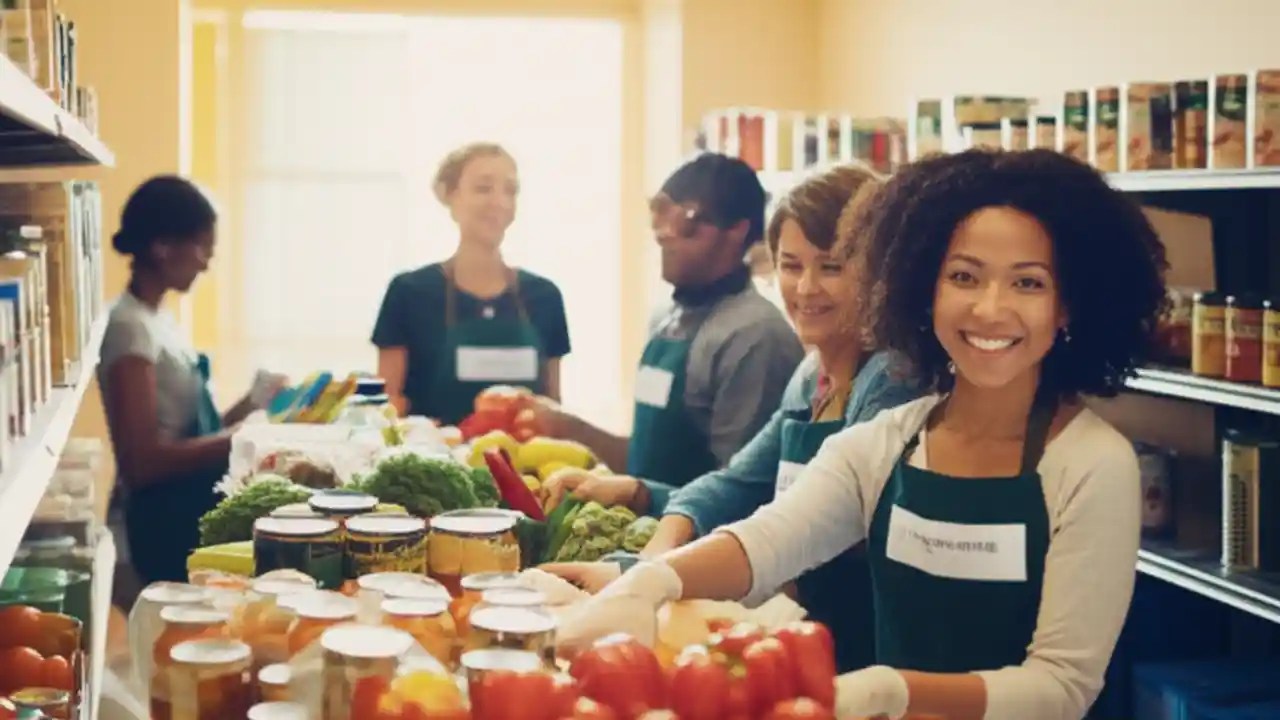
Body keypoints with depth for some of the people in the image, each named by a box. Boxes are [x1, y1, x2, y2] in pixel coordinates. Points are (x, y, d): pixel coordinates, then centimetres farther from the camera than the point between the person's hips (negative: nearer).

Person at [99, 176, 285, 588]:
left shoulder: (157, 319, 11)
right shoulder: (131, 327, -17)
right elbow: (142, 462, -22)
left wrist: (250, 405, 5)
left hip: (196, 512, 9)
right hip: (168, 524, -9)